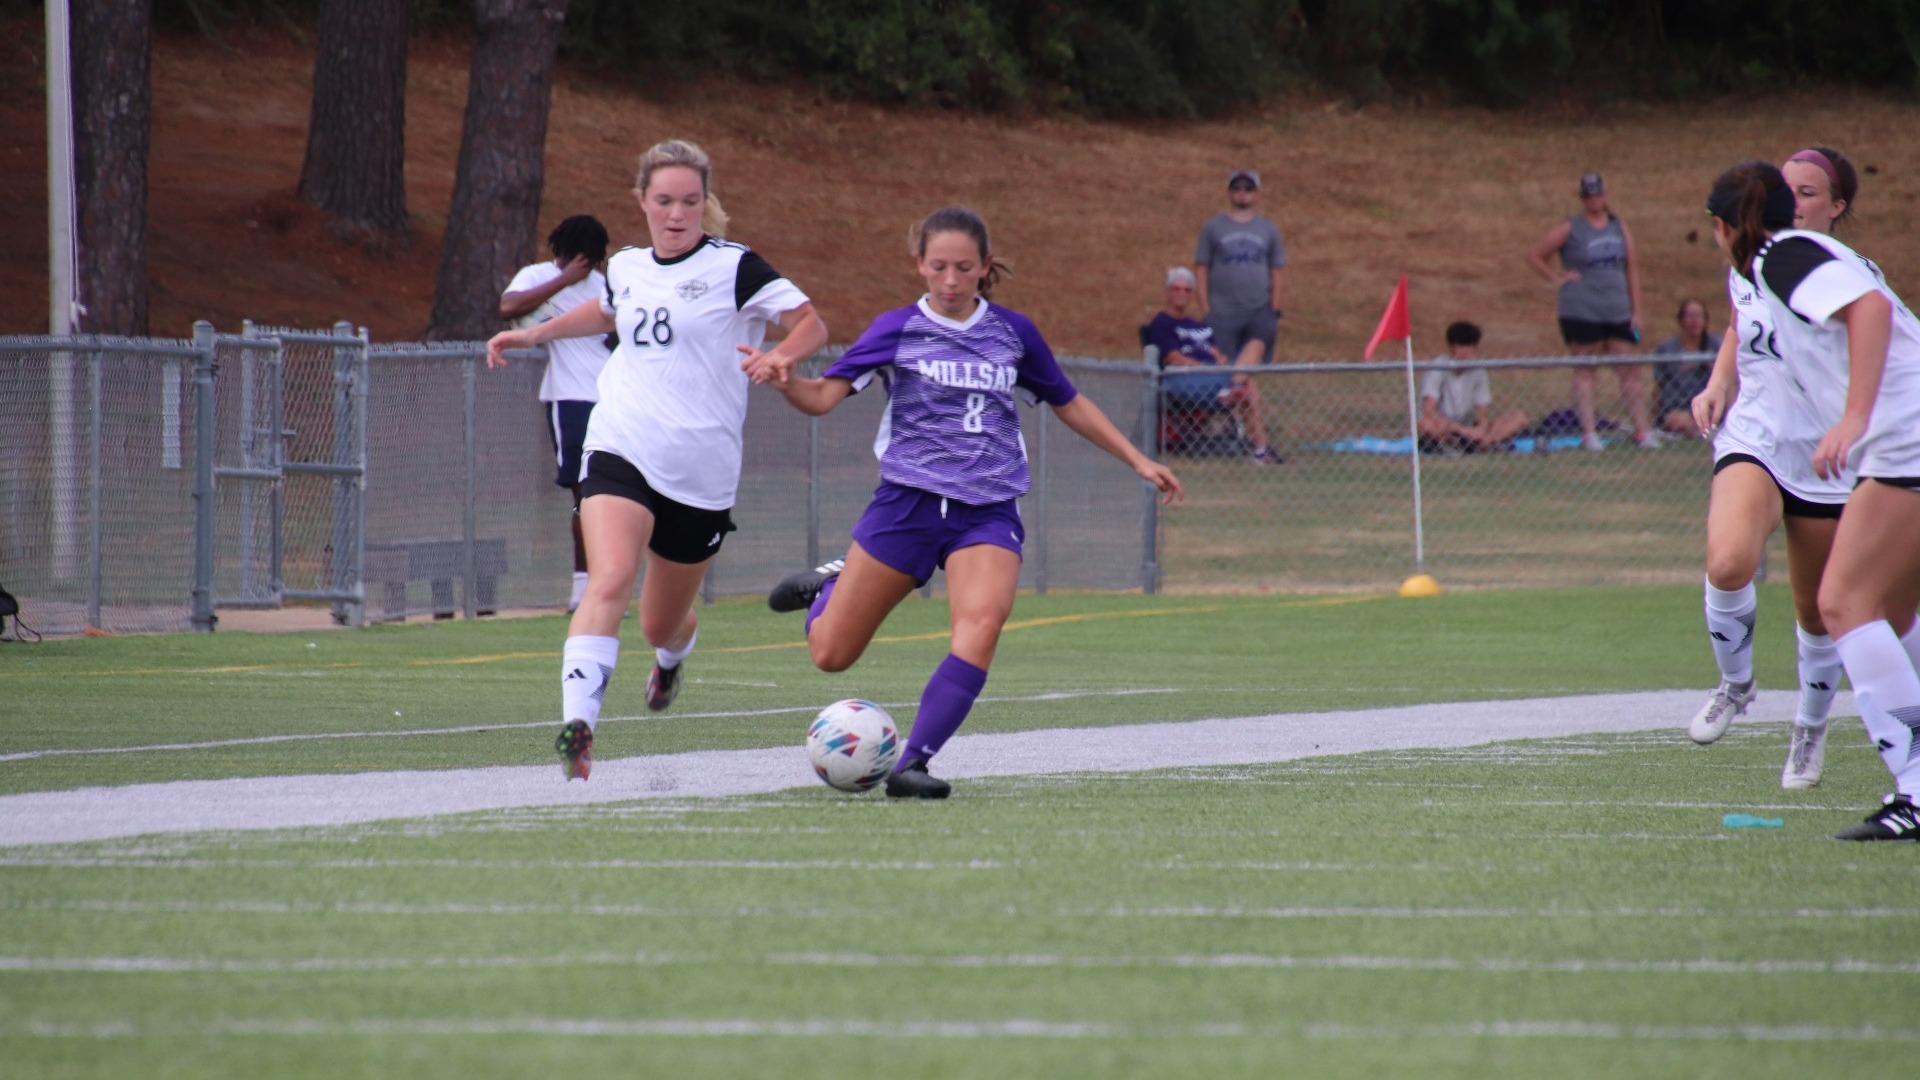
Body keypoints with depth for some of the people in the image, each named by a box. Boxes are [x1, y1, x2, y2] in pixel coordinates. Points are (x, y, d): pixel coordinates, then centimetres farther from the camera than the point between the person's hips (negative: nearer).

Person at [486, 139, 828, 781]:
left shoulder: (734, 268, -3)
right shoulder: (626, 268, 11)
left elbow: (811, 325, -5)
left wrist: (779, 356, -26)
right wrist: (533, 335, 29)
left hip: (701, 473, -1)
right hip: (619, 451, 1)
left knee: (662, 626, 13)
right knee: (610, 582, -26)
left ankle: (673, 654, 53)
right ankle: (577, 726, -37)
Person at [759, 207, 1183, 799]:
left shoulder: (1012, 332, 8)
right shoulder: (898, 330, -1)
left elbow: (1069, 404, 22)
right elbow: (822, 397, -10)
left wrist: (1139, 461, 21)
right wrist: (782, 379, -31)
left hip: (989, 510, 1)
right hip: (908, 501, -1)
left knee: (982, 623, -29)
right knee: (830, 656, 2)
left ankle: (913, 764, -26)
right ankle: (830, 587, 38)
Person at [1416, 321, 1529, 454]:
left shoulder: (1477, 372, 4)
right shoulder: (1438, 370, -12)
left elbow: (1484, 415, 2)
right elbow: (1428, 411, -23)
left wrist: (1481, 428, -23)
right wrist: (1463, 429, -31)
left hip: (1466, 429, 5)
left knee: (1519, 417, -11)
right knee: (1427, 424, -40)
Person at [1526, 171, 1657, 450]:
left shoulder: (1619, 227, 11)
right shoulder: (1570, 229, 1)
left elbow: (1632, 267, 13)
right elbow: (1534, 255, 5)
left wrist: (1636, 310, 9)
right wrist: (1558, 278, -4)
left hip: (1618, 312, 3)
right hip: (1581, 310, -3)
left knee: (1630, 370, 0)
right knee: (1584, 371, 0)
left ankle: (1642, 429, 3)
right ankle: (1588, 432, 1)